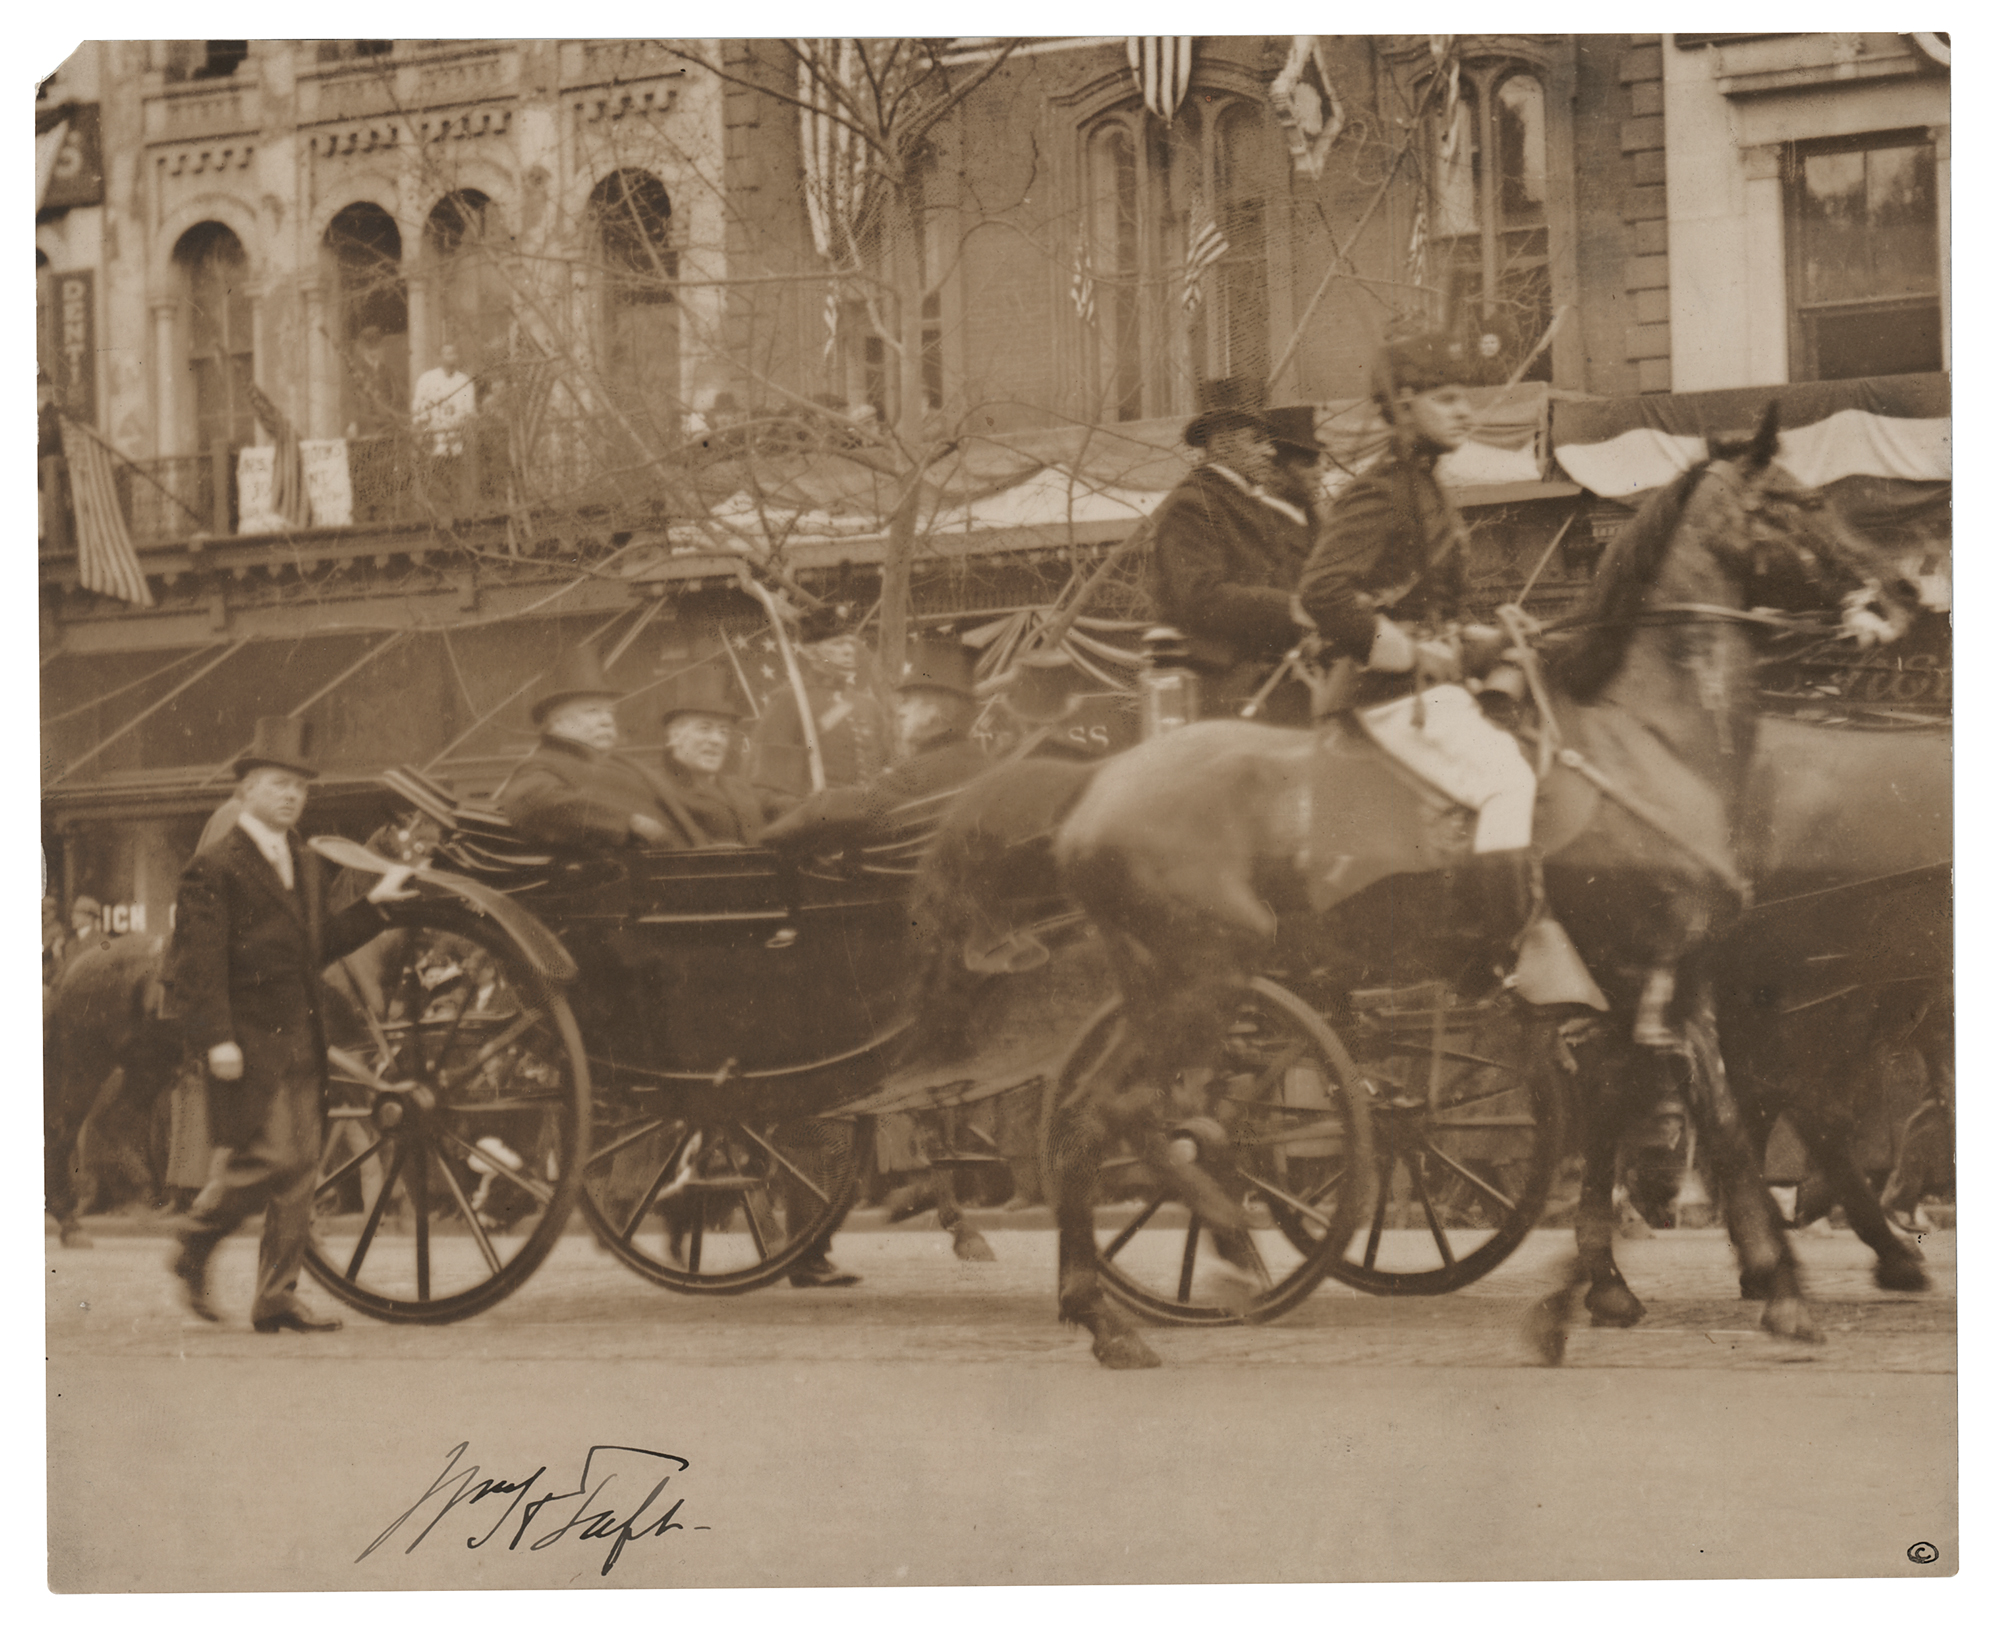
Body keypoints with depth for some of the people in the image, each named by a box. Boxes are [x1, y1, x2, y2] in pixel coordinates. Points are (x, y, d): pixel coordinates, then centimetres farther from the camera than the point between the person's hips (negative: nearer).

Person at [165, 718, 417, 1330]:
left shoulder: (304, 865, 18)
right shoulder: (214, 870, -7)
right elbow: (196, 962, -13)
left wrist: (374, 905, 14)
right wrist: (216, 1039, -20)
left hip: (300, 1043, 8)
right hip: (248, 1044, -8)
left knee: (300, 1169, 5)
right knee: (266, 1156, -13)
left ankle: (277, 1297, 9)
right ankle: (192, 1250, 9)